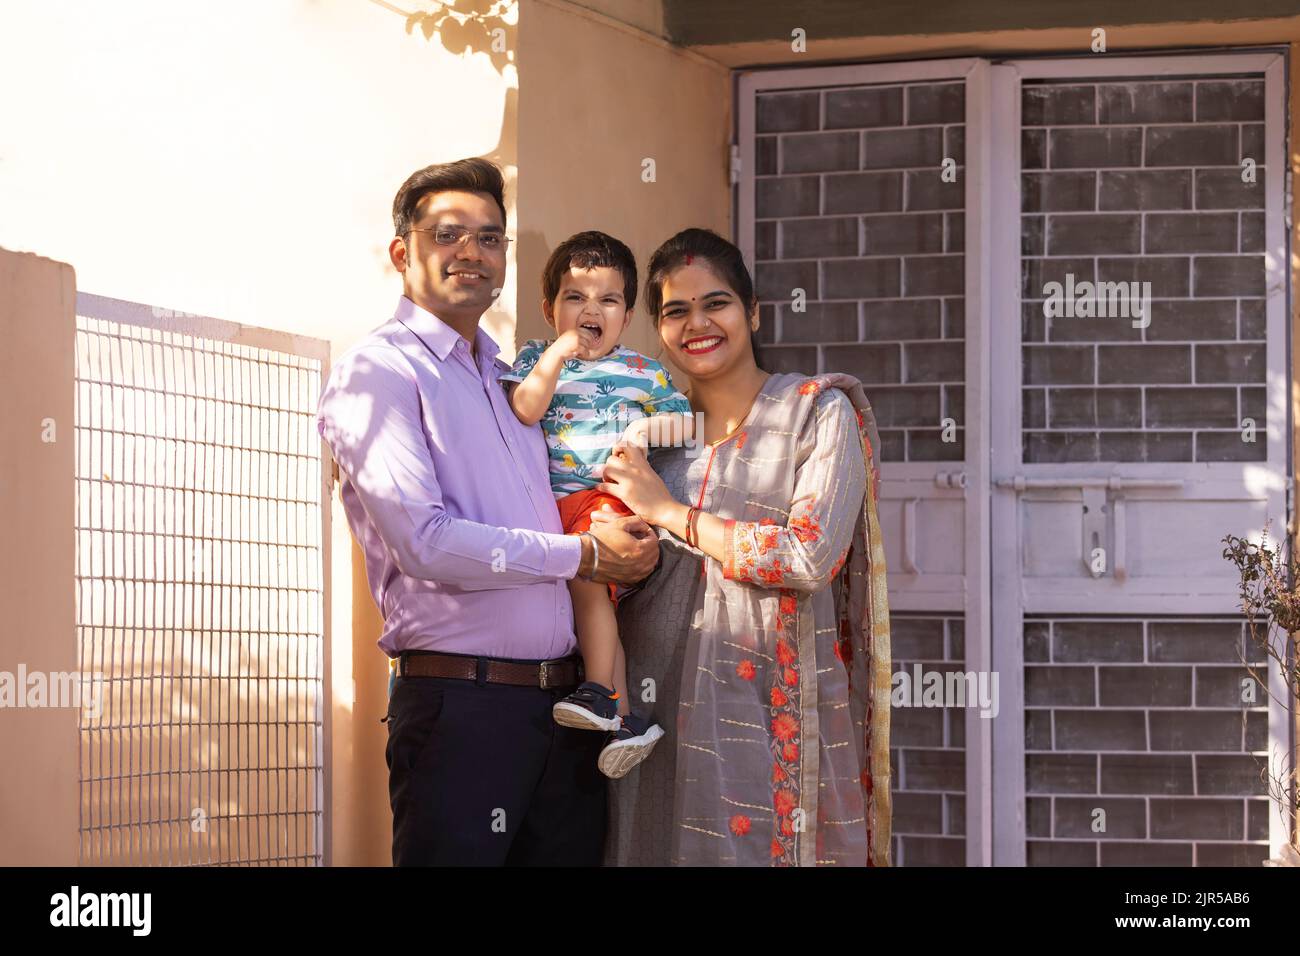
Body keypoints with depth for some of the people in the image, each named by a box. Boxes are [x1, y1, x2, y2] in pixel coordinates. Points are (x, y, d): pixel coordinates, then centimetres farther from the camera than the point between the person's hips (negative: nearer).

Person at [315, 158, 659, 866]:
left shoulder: (513, 380, 20)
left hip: (562, 700, 7)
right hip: (462, 706, -7)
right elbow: (426, 542, -15)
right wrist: (584, 554, -8)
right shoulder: (379, 370, -4)